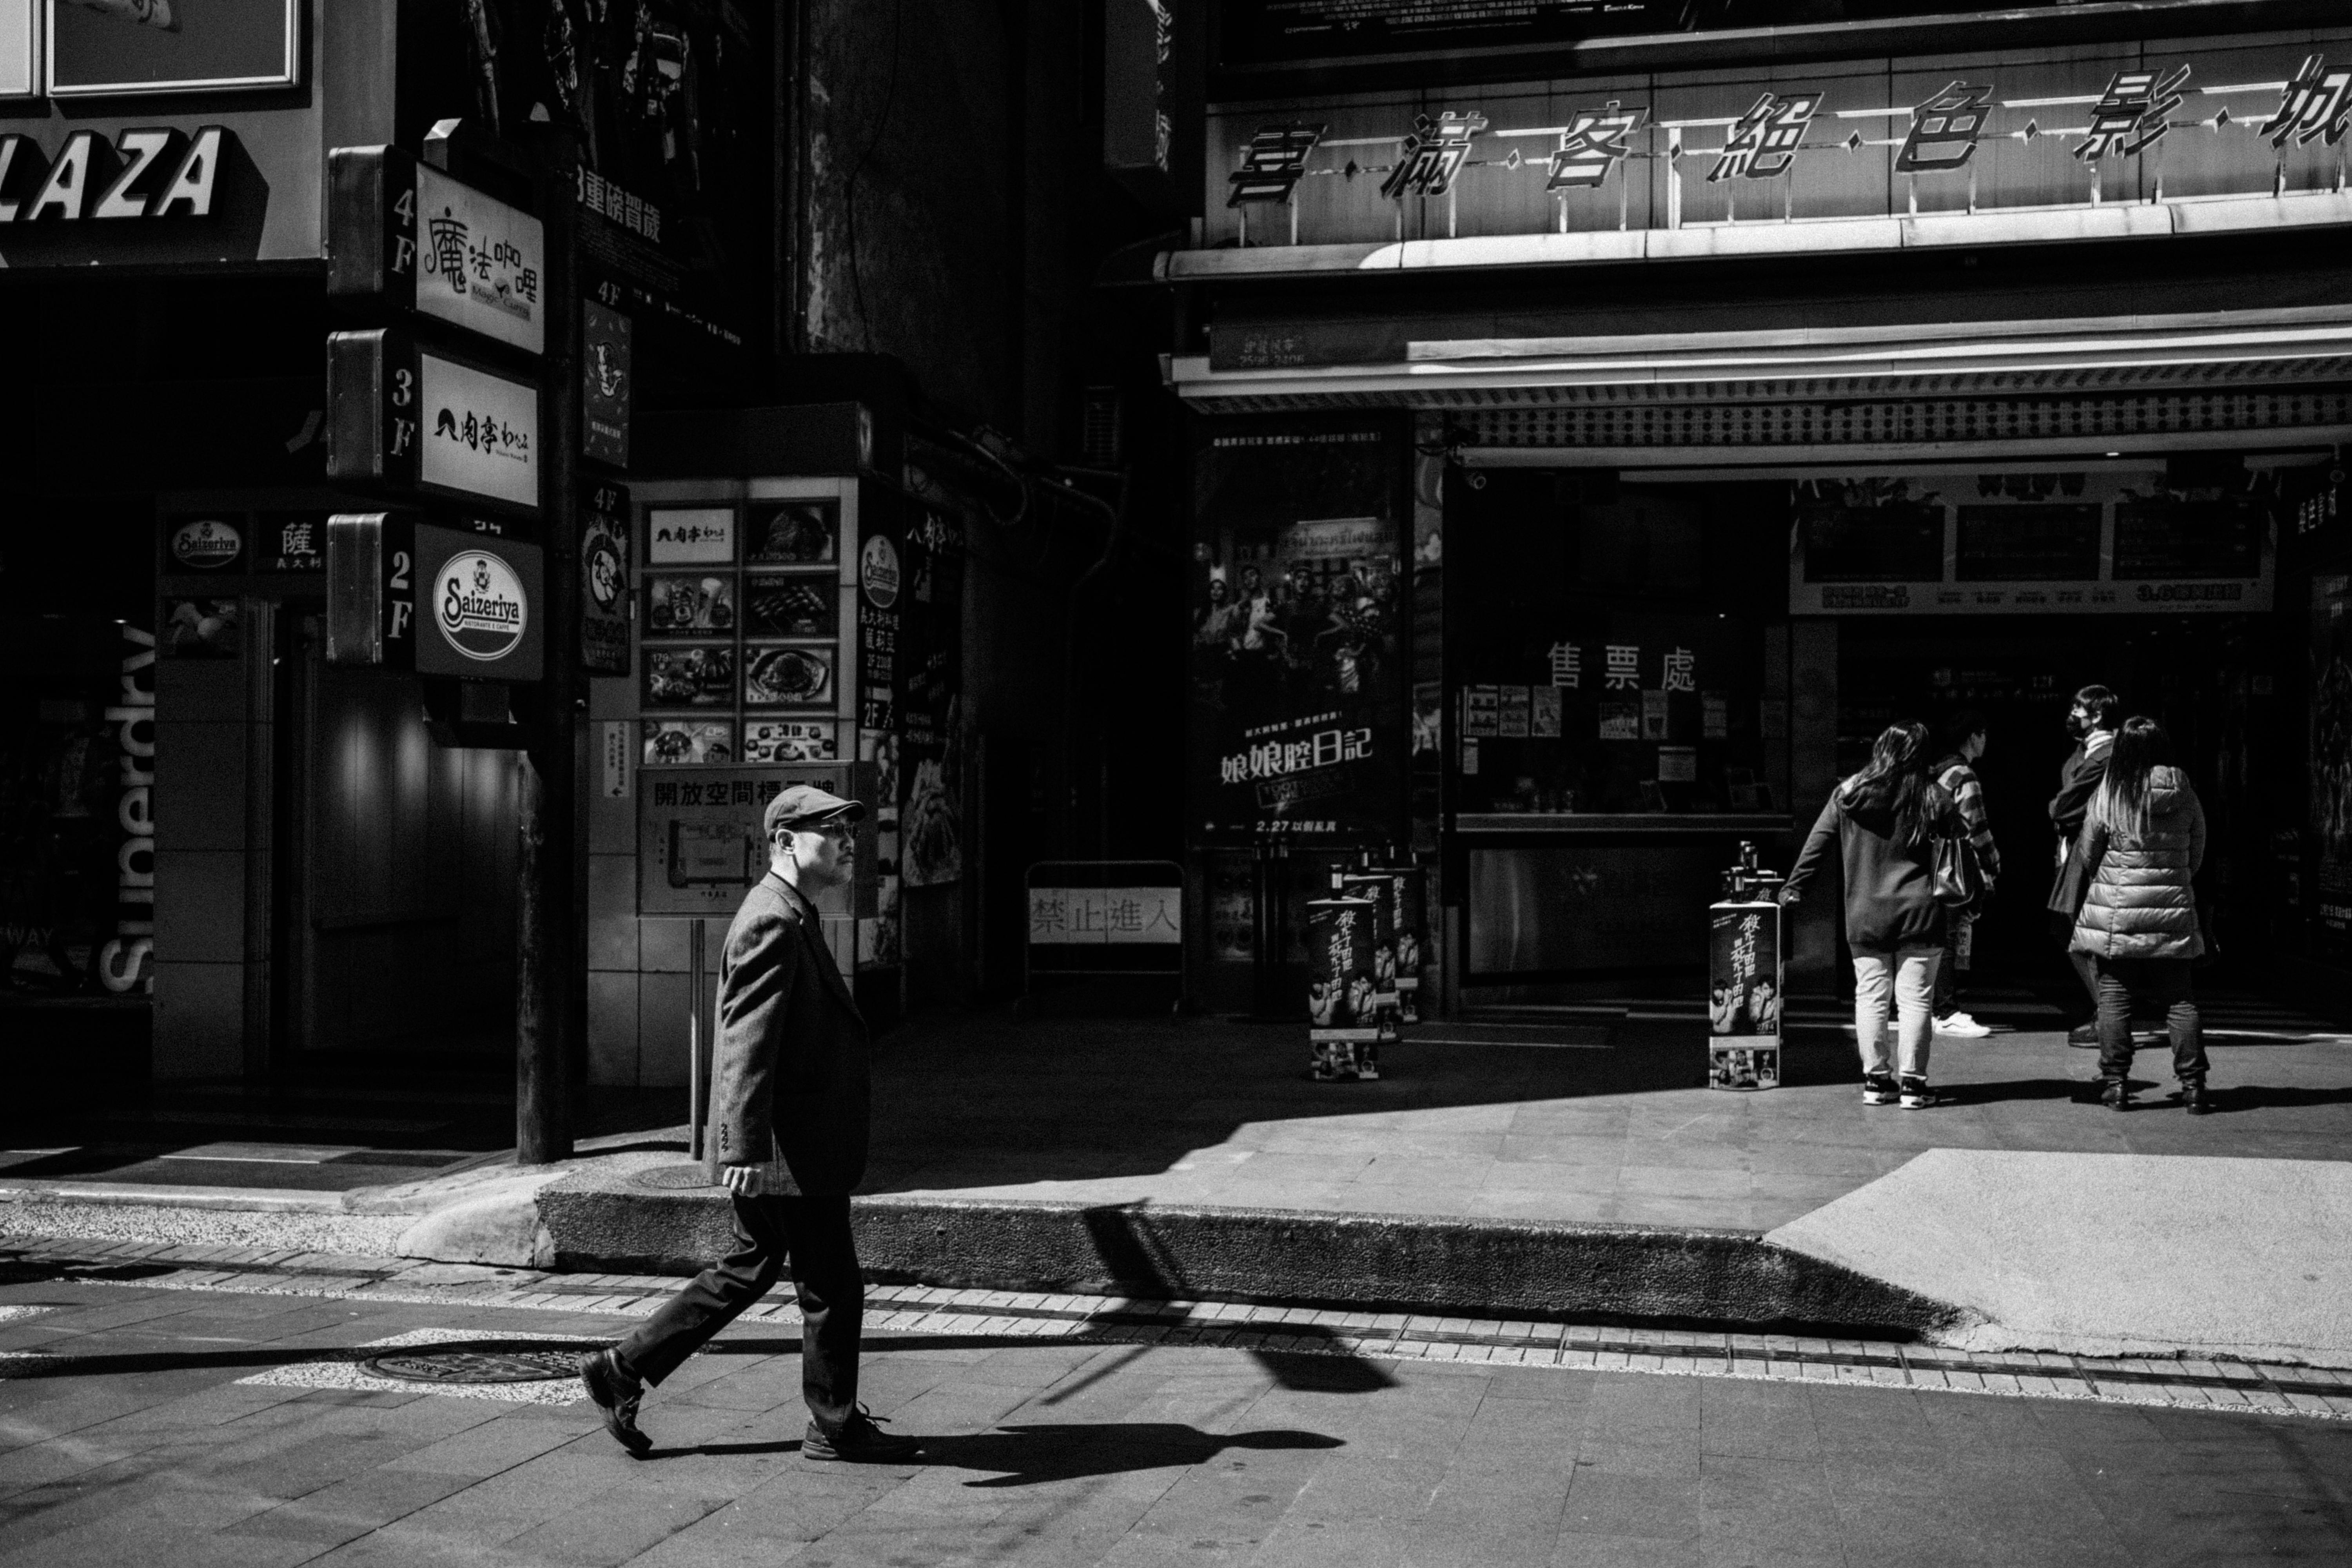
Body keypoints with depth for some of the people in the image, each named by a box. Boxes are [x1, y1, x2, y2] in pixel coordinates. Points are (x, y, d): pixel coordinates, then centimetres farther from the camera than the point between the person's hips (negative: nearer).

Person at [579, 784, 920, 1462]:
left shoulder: (792, 917, 16)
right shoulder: (772, 924, -18)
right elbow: (748, 1043, -24)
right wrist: (745, 1145, -28)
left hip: (796, 1144, 11)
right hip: (791, 1148, -11)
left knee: (748, 1268, 19)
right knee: (830, 1286, 2)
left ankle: (622, 1370, 23)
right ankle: (835, 1427, 16)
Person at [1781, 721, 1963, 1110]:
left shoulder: (1848, 794, 1)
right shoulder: (1930, 797, -6)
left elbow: (1817, 842, 5)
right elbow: (1958, 831, 3)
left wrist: (1794, 886, 11)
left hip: (1865, 917, 2)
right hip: (1917, 914, -2)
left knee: (1870, 996, 9)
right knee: (1914, 998, 4)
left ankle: (1875, 1079, 12)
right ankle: (1911, 1083, 5)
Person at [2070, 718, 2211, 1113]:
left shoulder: (2107, 795, -9)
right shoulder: (2185, 796, -2)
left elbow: (2087, 857, 0)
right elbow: (2196, 856, 8)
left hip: (2116, 914, -2)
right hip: (2173, 910, 2)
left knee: (2115, 997, 5)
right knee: (2179, 998, 9)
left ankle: (2116, 1081, 5)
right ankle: (2193, 1084, 8)